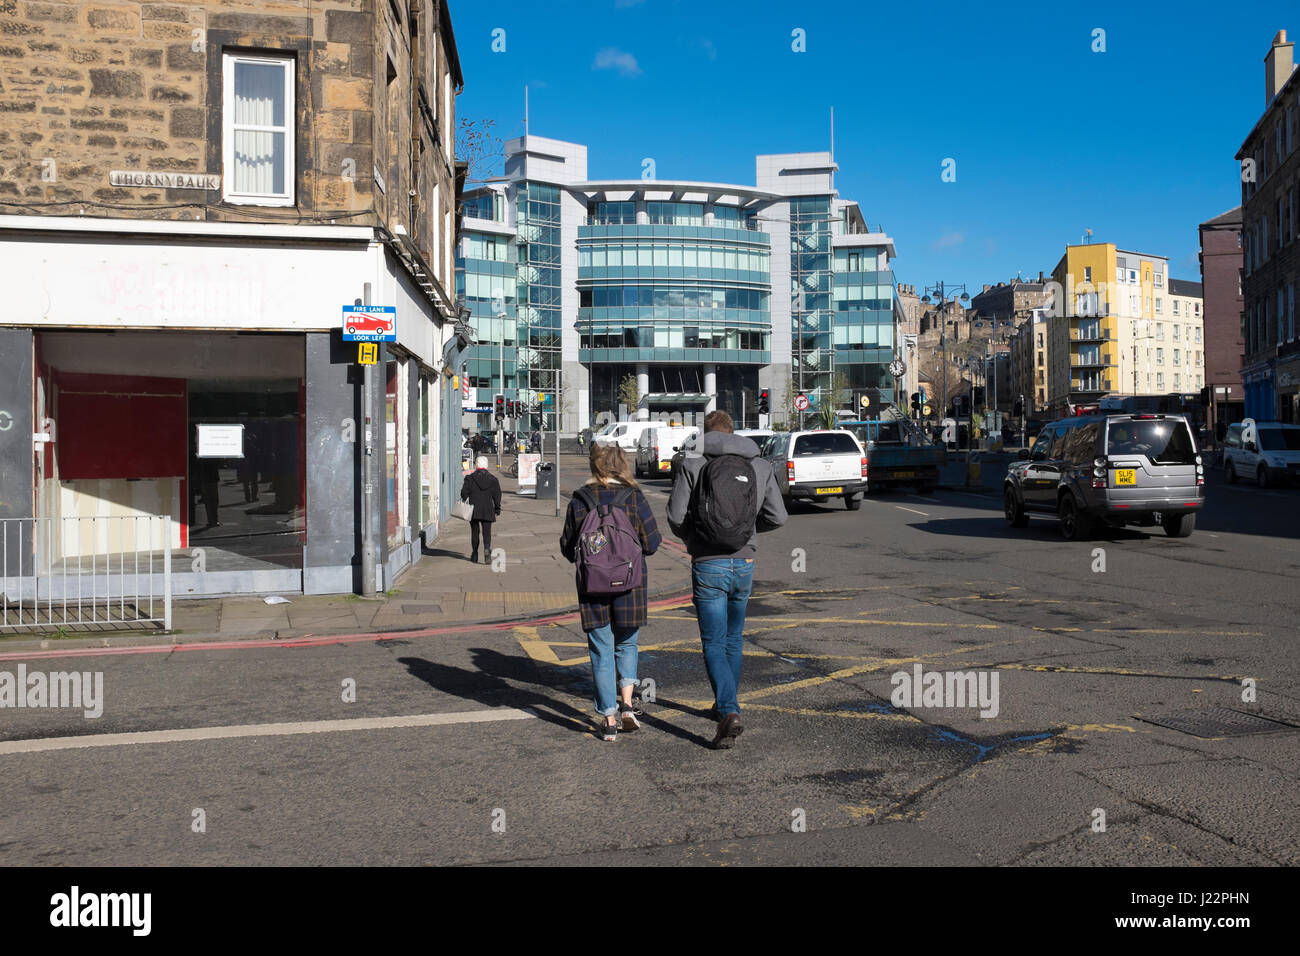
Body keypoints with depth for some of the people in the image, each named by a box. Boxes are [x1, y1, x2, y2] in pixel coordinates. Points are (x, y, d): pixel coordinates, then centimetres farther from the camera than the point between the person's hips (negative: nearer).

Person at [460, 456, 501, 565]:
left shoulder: (469, 478, -2)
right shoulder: (493, 479, 2)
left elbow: (464, 493, -3)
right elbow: (497, 496, 3)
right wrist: (497, 510, 9)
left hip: (473, 510, 0)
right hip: (488, 511, 0)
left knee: (474, 532, 12)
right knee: (487, 532, 3)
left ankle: (474, 556, 17)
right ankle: (487, 549, -24)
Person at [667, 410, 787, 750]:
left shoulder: (694, 465, -6)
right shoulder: (760, 466, 3)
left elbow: (675, 516, -11)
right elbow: (777, 517, 1)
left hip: (708, 566, -3)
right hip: (744, 564, 4)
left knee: (714, 644, 1)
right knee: (733, 639, 20)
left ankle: (729, 712, -15)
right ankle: (725, 705, 33)